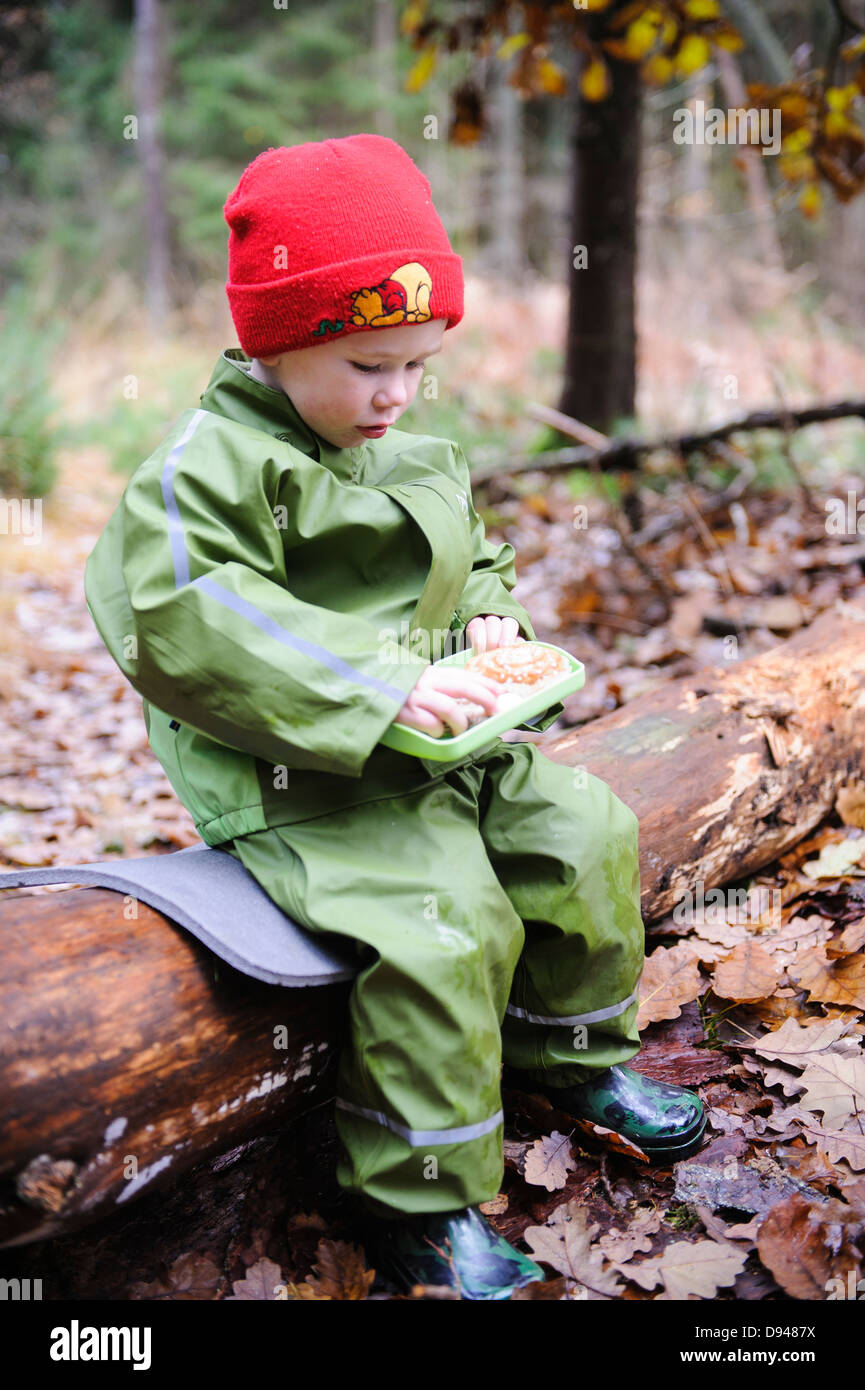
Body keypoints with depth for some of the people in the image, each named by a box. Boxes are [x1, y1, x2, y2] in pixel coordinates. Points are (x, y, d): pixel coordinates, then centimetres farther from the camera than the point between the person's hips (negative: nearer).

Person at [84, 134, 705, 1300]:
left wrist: (492, 619, 3)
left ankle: (573, 1047, 30)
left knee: (585, 829, 6)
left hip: (437, 753, 9)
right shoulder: (210, 466, -15)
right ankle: (421, 1202, -6)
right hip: (299, 785, -9)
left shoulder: (420, 461, 13)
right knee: (446, 925, -25)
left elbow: (476, 558, 29)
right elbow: (188, 625, -28)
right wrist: (382, 687, -33)